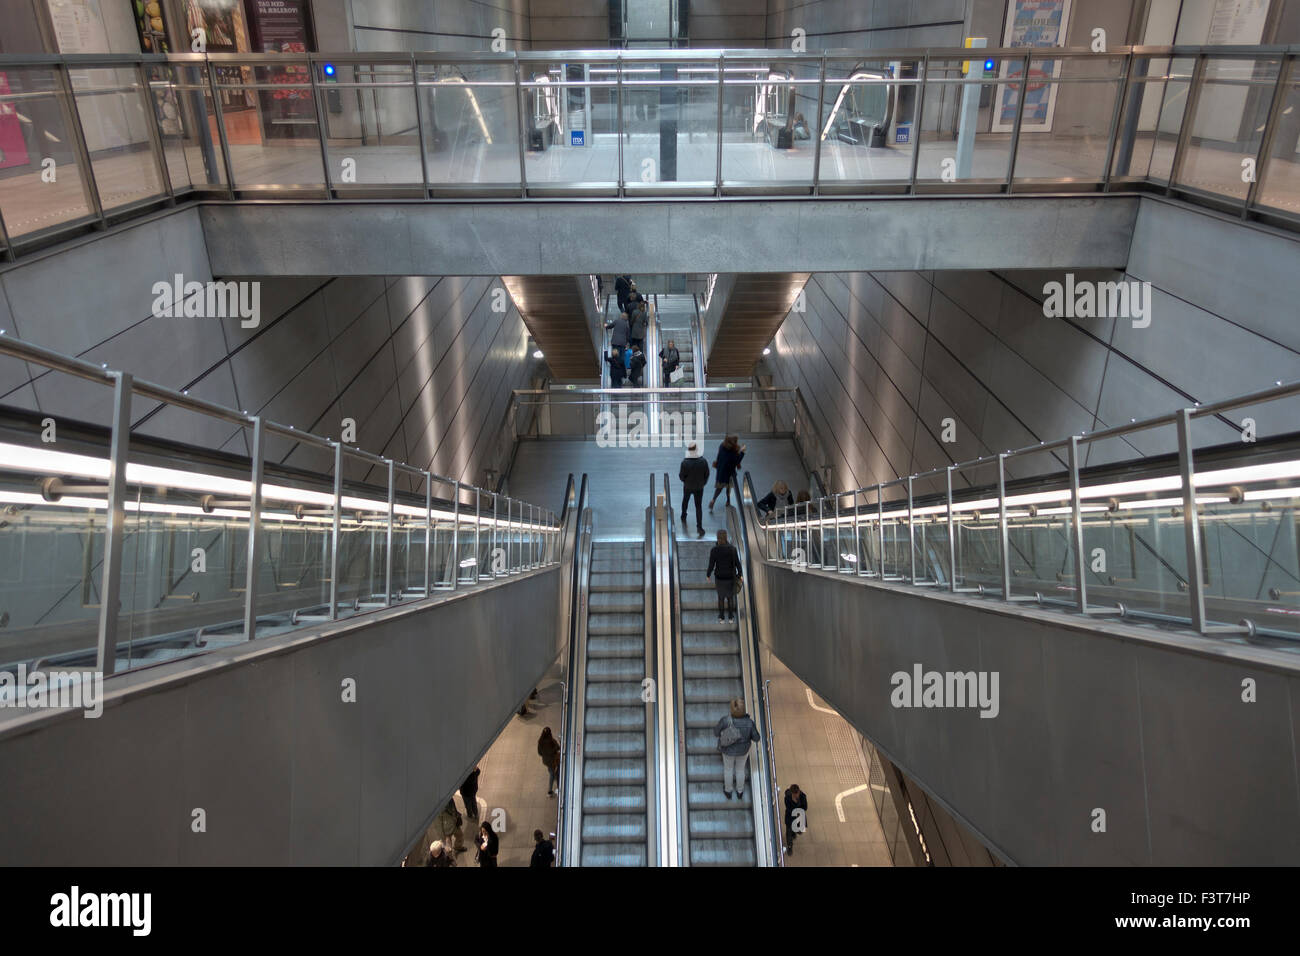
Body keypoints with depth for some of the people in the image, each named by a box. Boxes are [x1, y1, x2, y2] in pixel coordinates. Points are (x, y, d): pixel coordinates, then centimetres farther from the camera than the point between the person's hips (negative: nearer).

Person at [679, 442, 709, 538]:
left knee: (685, 501, 28)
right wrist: (703, 483, 11)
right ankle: (699, 526, 6)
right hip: (699, 487, 0)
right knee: (698, 506, 11)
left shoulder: (685, 462, -26)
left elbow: (681, 476, -17)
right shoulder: (703, 461, -20)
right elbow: (707, 474, -8)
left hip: (687, 486, 0)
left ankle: (683, 517, 49)